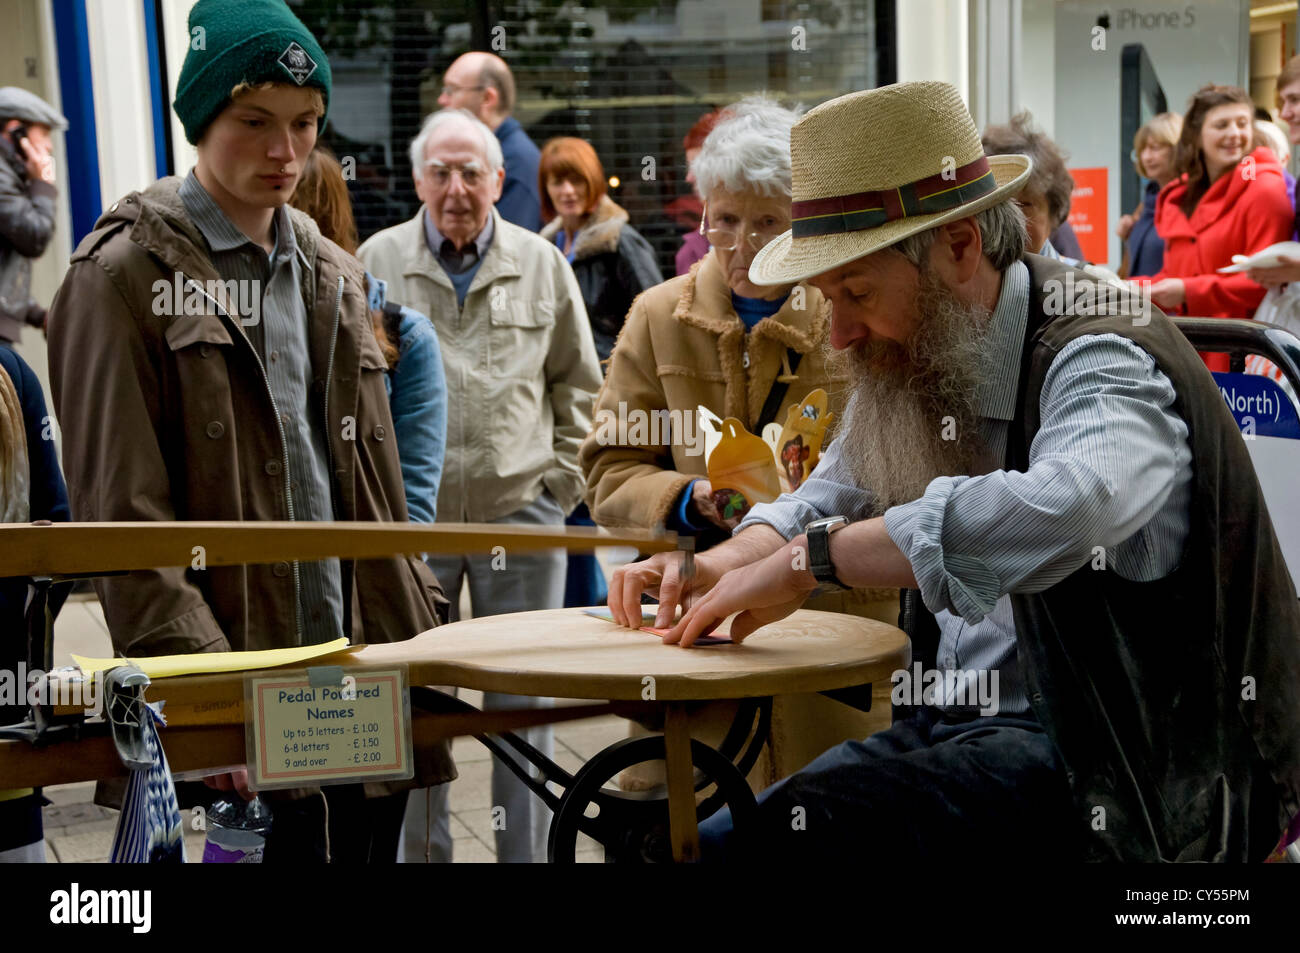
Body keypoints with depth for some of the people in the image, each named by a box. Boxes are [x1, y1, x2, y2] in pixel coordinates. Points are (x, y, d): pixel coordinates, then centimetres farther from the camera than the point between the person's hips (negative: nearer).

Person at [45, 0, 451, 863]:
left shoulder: (332, 274, 15)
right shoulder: (126, 276, -5)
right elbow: (123, 511, -12)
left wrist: (417, 621, 10)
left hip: (368, 667, 6)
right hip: (246, 701, -6)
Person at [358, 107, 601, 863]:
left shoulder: (542, 263, 7)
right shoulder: (378, 262, 3)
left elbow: (578, 382, 14)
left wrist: (560, 473, 5)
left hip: (522, 512, 1)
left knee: (524, 703, 7)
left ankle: (526, 853, 20)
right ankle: (421, 850, 23)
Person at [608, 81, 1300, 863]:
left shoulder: (1101, 362, -17)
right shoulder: (926, 359, 9)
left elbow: (1063, 506, -40)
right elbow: (837, 497, 24)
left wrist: (807, 559, -31)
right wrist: (722, 563, 2)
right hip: (948, 721, 8)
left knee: (782, 836, -26)